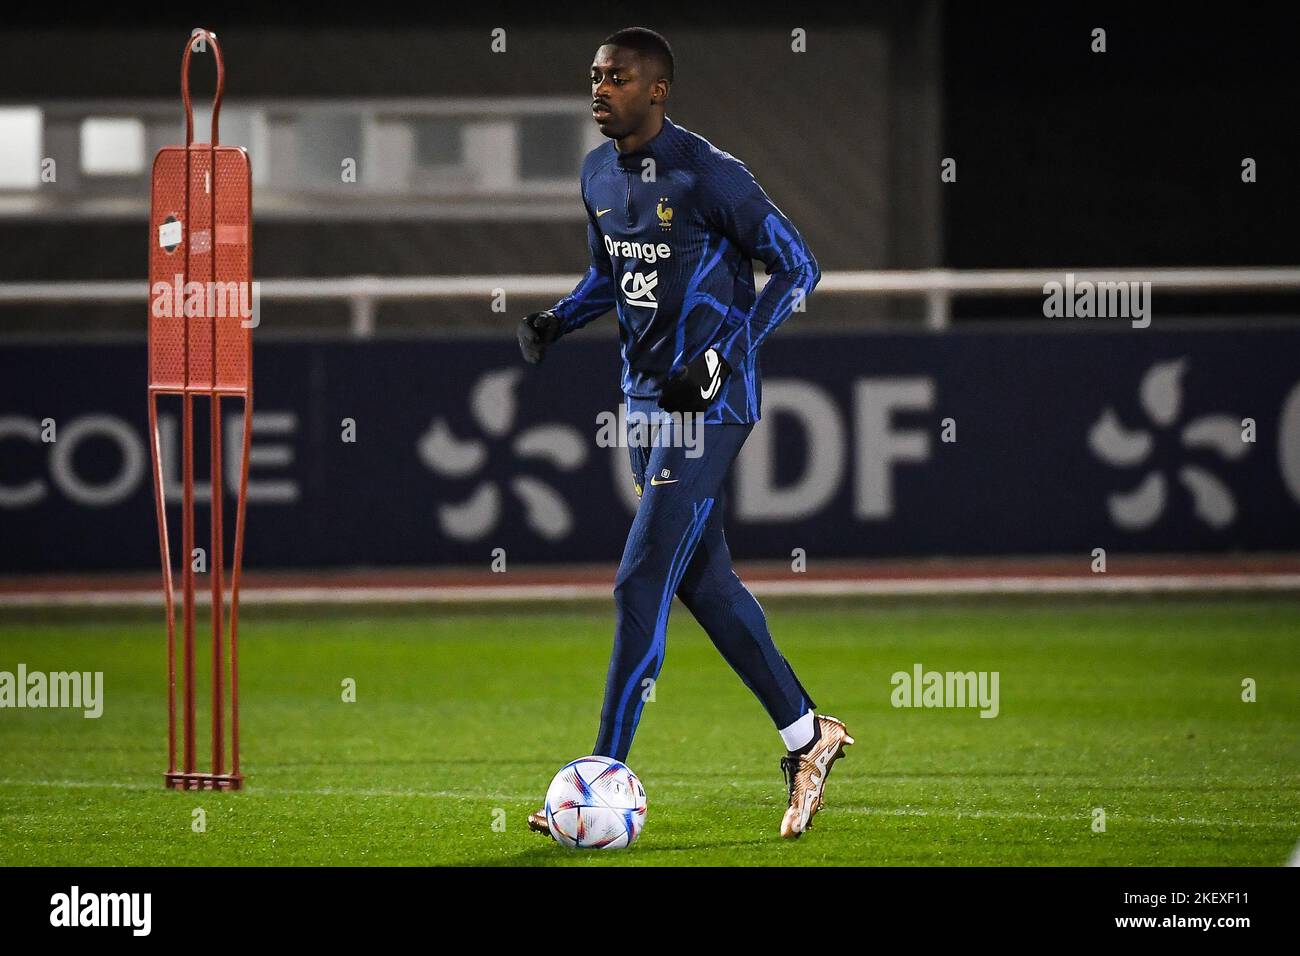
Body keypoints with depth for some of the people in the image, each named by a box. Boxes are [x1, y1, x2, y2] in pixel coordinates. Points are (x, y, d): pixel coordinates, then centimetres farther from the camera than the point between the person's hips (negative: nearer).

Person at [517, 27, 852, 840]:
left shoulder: (709, 176, -18)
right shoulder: (600, 175, 7)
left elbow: (799, 268, -13)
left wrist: (723, 359, -20)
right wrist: (557, 321, 3)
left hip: (708, 406, -9)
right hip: (647, 402, 9)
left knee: (642, 587, -11)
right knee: (704, 580, 14)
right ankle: (808, 734, 28)